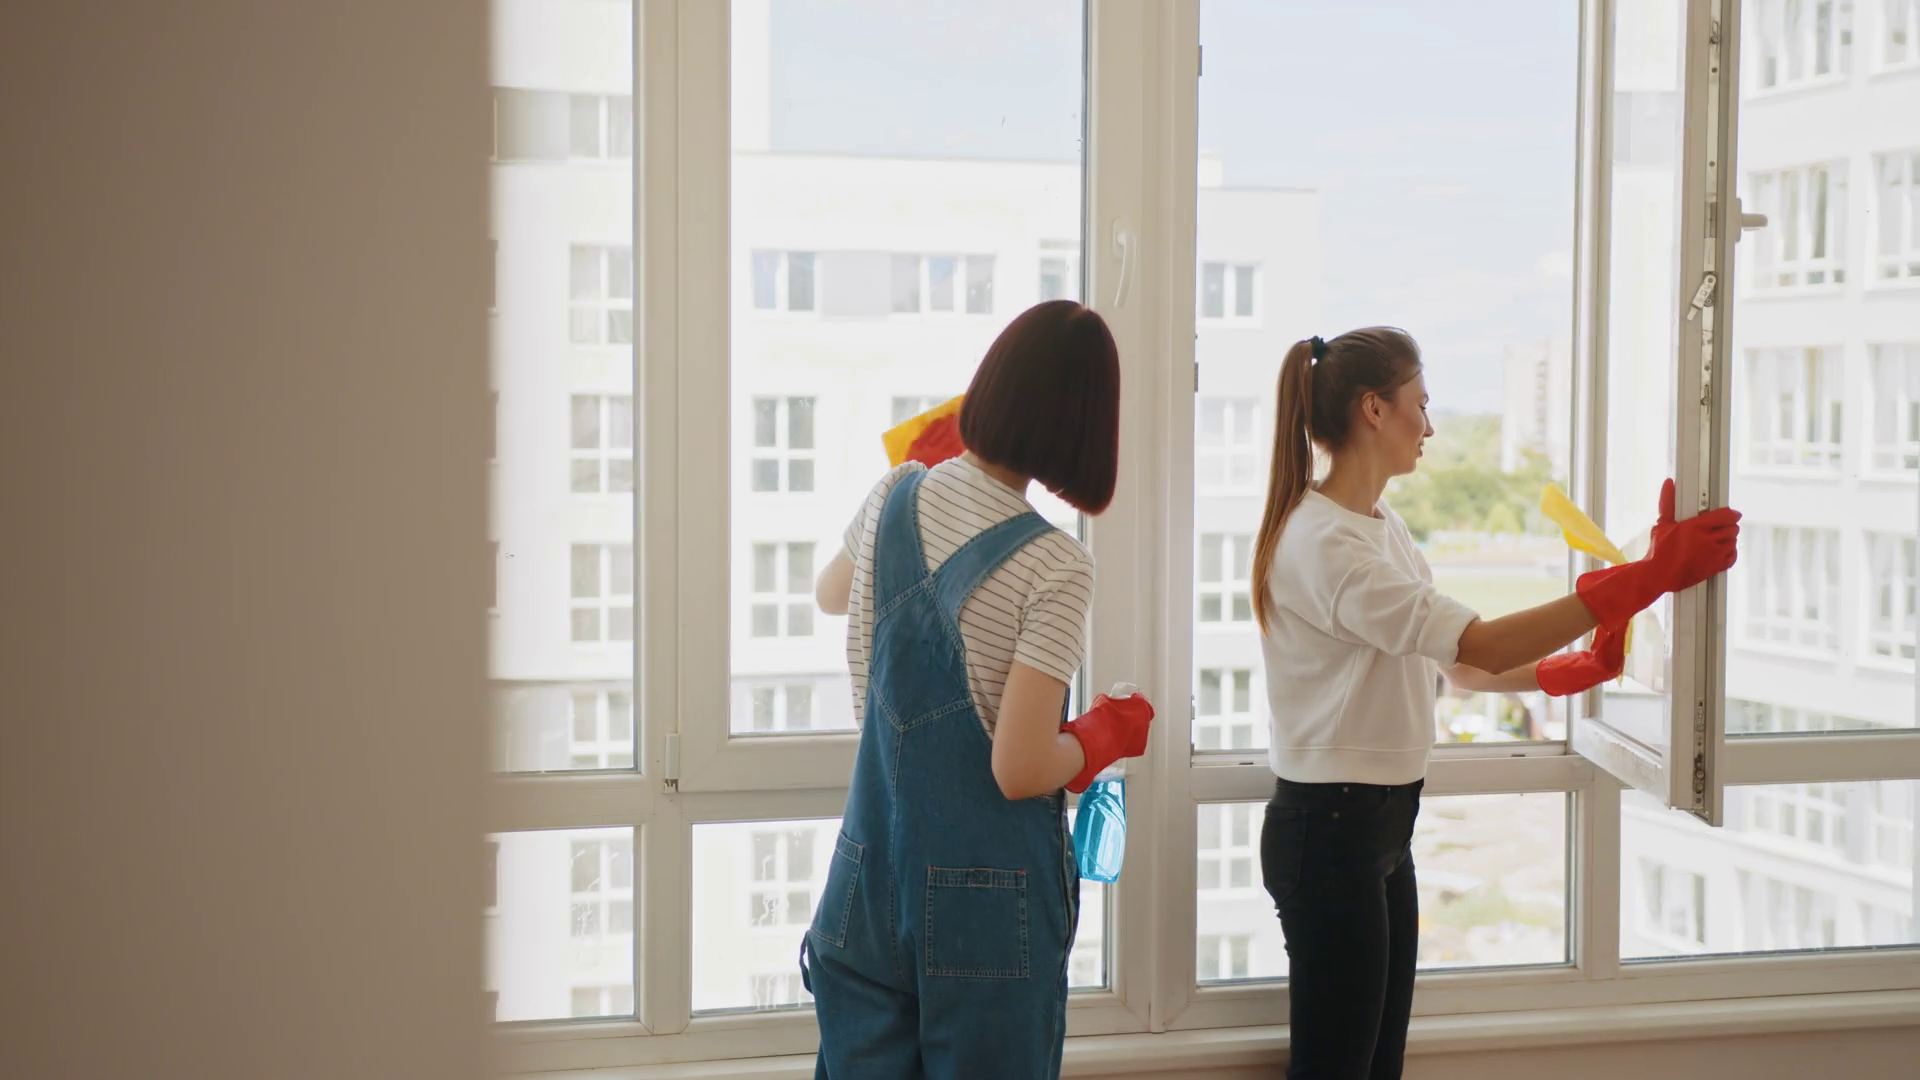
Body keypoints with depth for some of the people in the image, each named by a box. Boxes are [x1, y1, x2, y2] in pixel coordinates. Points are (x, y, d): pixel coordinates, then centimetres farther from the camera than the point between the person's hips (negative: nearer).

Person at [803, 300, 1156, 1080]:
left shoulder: (895, 498, -2)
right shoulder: (1055, 569, -20)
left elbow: (831, 596, 22)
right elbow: (1021, 770, -21)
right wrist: (1105, 736, 0)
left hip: (871, 873, 5)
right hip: (988, 898, -5)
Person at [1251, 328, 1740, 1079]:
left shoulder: (1383, 530, 11)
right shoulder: (1322, 542, -21)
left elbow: (1462, 668, 13)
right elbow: (1480, 647, -27)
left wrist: (1577, 669, -1)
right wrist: (1644, 579, -26)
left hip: (1381, 824, 10)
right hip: (1328, 827, -10)